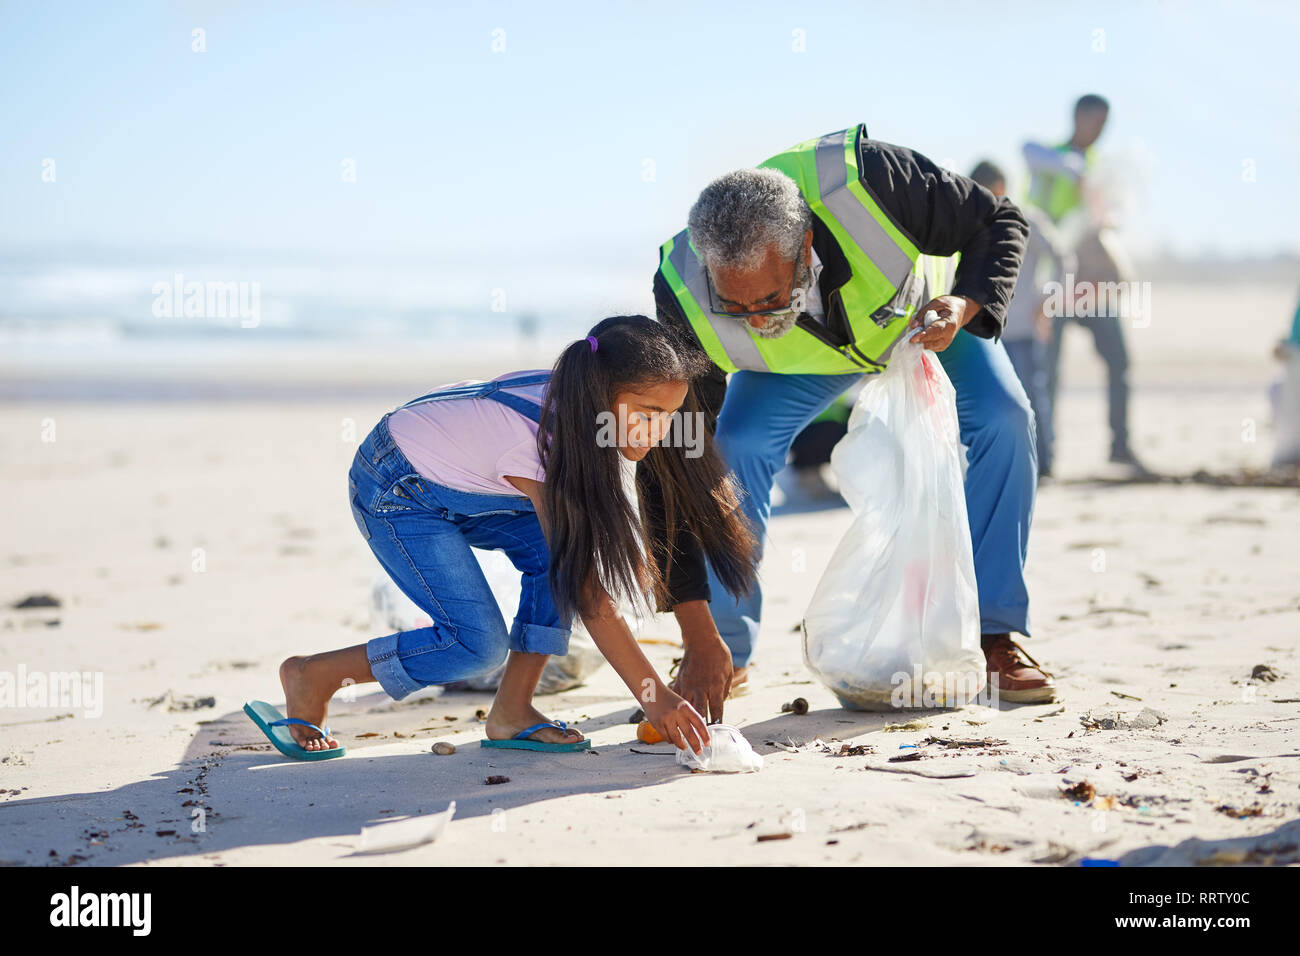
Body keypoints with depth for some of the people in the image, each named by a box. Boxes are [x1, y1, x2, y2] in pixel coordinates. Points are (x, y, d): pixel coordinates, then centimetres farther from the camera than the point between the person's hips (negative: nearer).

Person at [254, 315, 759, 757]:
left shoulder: (577, 402, -15)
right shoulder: (539, 443, -38)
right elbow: (586, 589, -37)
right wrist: (655, 698, -38)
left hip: (461, 482, 8)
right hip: (394, 490, -8)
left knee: (561, 548, -15)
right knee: (477, 643, -18)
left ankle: (511, 712, -5)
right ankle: (312, 676, -2)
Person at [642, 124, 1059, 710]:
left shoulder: (863, 180, -44)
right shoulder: (686, 298, -40)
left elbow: (998, 221, -24)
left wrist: (966, 303, -46)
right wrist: (699, 637, -39)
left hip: (922, 310, 0)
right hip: (808, 355, 0)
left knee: (1003, 418, -22)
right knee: (735, 446, -23)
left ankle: (999, 637, -8)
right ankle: (730, 655, -5)